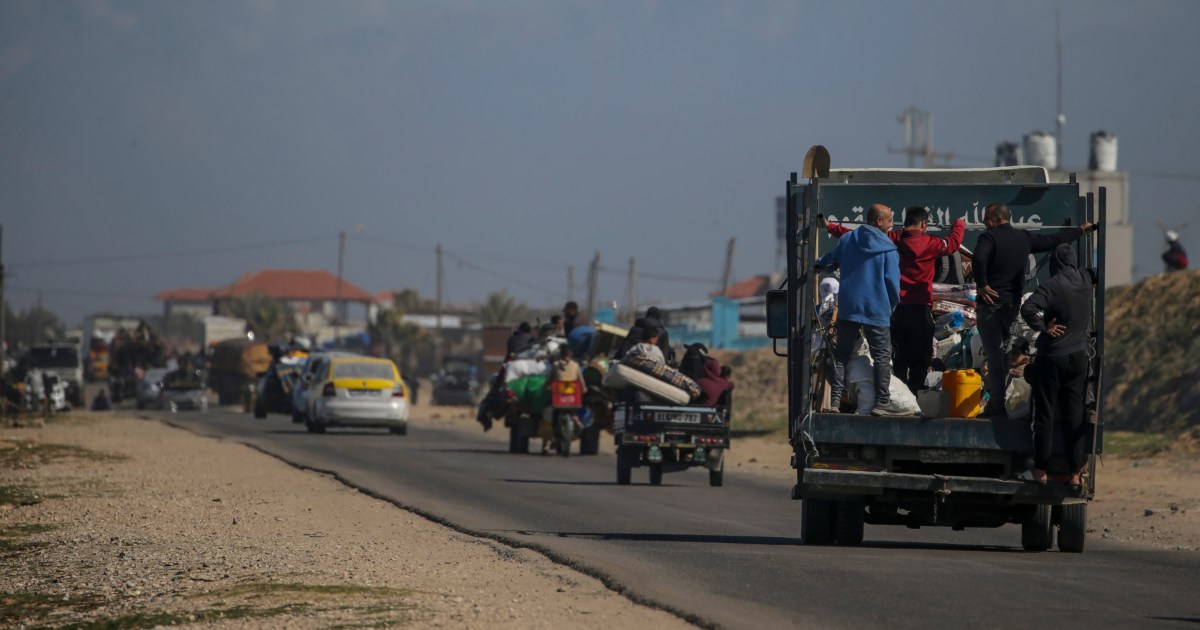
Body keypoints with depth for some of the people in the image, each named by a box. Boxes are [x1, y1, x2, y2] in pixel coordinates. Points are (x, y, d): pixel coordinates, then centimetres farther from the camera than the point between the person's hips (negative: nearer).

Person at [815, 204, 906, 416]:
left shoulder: (847, 240, 5)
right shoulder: (888, 249, -9)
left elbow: (832, 259, 23)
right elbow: (893, 281, -10)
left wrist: (819, 265, 46)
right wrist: (892, 304, 8)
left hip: (847, 308, 4)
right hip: (876, 311, -4)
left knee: (841, 355, 9)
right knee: (882, 356, 4)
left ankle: (835, 400, 3)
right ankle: (882, 401, 2)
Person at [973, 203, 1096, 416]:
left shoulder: (990, 237, -11)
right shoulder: (1025, 238, 8)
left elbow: (978, 259, -32)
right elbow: (1054, 240, 20)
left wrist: (981, 285, -19)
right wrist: (1080, 230, 35)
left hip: (990, 302, -6)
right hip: (1013, 303, 6)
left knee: (994, 354, -6)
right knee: (1002, 350, 18)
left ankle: (996, 405, -7)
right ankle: (997, 397, 19)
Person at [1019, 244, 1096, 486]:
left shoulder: (1052, 286, -17)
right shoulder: (1085, 279, -1)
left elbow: (1027, 309, -31)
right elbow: (1099, 272, 24)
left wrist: (1043, 327, -17)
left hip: (1051, 357, -5)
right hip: (1078, 357, 5)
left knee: (1045, 414, 3)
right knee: (1074, 414, 6)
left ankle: (1040, 470, 7)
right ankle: (1075, 471, 6)